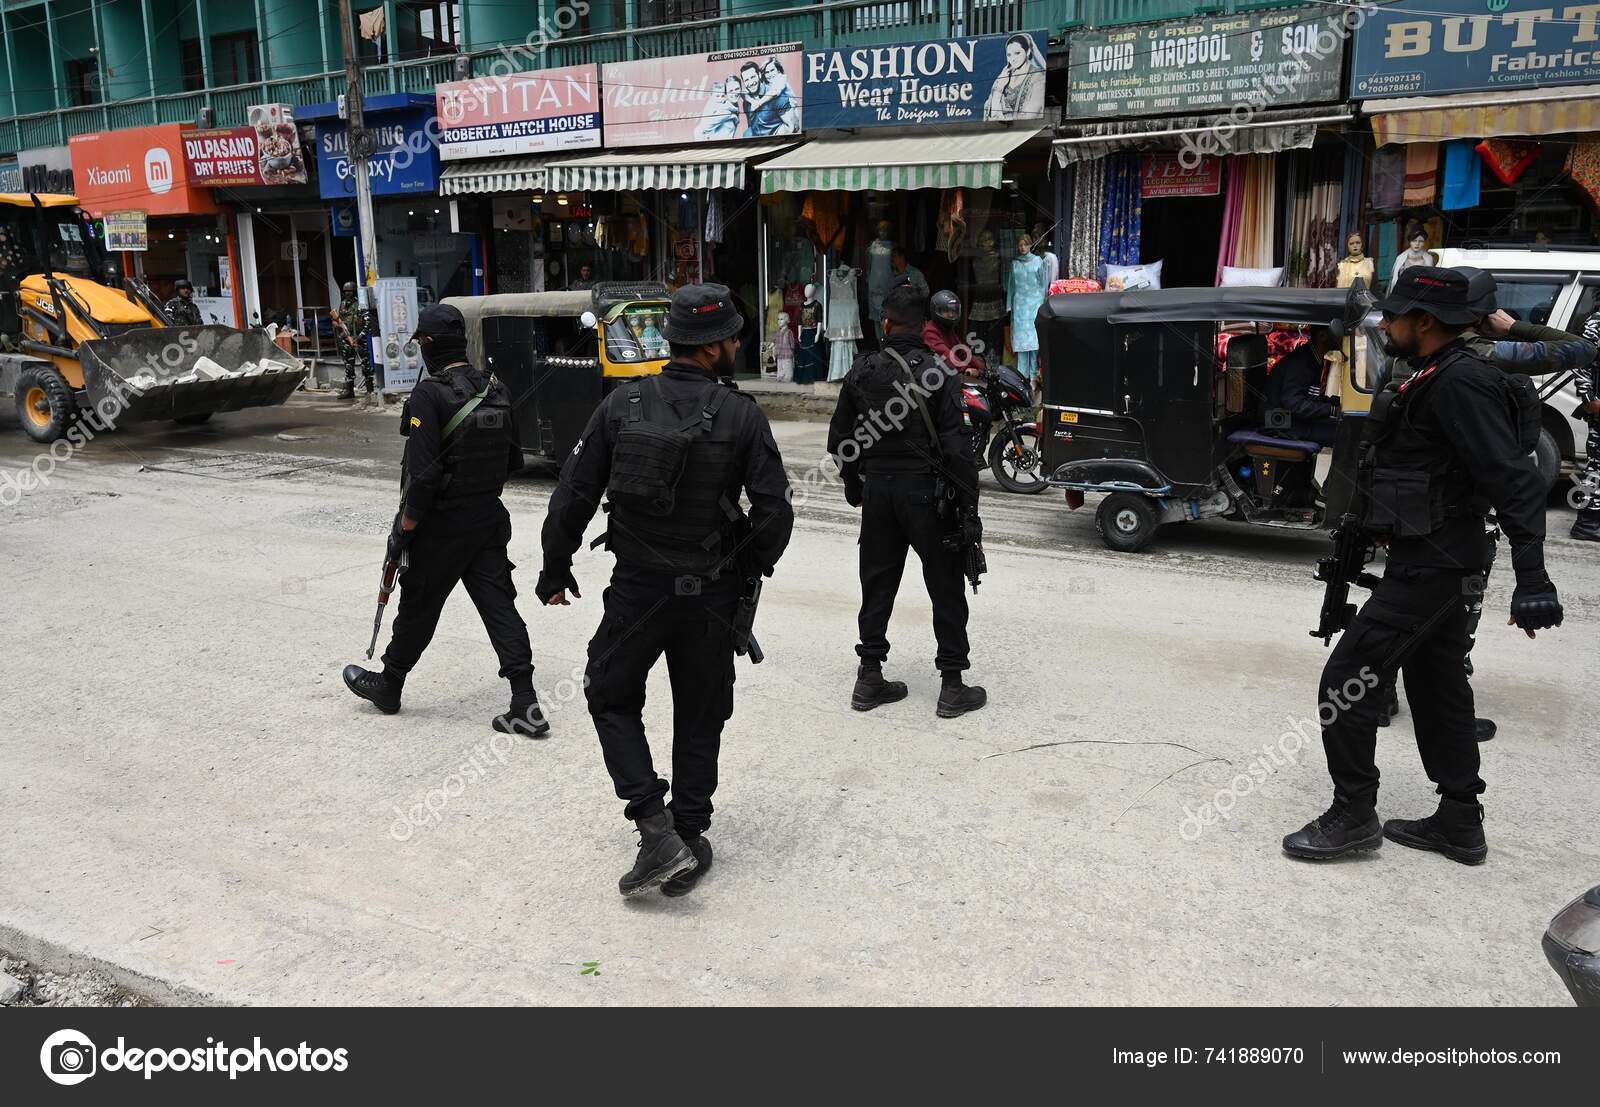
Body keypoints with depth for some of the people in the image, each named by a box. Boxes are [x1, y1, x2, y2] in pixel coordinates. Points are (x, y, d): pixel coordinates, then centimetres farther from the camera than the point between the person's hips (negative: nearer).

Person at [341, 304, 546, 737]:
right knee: (499, 604, 4)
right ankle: (525, 704, -1)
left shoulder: (429, 395, -17)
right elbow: (513, 460, 11)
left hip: (442, 523, -5)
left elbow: (422, 472, -22)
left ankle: (388, 684, 34)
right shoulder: (495, 389, 4)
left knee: (418, 607, 12)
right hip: (490, 518, 6)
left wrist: (404, 528, -12)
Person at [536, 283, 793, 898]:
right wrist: (748, 567, 9)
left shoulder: (623, 405, -4)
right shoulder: (742, 415, -9)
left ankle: (656, 833, 6)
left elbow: (574, 496, -2)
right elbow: (775, 512, -11)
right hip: (710, 594, 0)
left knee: (612, 698, 18)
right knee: (700, 719, 16)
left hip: (635, 589, 1)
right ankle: (688, 839, 24)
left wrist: (555, 572, 11)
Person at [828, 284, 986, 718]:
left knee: (877, 585, 14)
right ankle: (952, 686, 10)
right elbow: (957, 445, -14)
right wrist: (968, 501, -6)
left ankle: (869, 679, 19)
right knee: (946, 590, 6)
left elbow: (839, 440, 8)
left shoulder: (861, 372, 2)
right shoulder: (939, 372, -11)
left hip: (877, 490, 4)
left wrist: (856, 489, 19)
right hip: (926, 491, -4)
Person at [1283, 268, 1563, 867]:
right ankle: (1459, 823, 26)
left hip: (1427, 568, -11)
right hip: (1436, 563, 11)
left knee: (1346, 679, -7)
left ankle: (1353, 815, 4)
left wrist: (1532, 579, -29)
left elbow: (1515, 480, -24)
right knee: (1438, 688, 16)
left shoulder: (1460, 383, -18)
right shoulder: (1436, 378, 13)